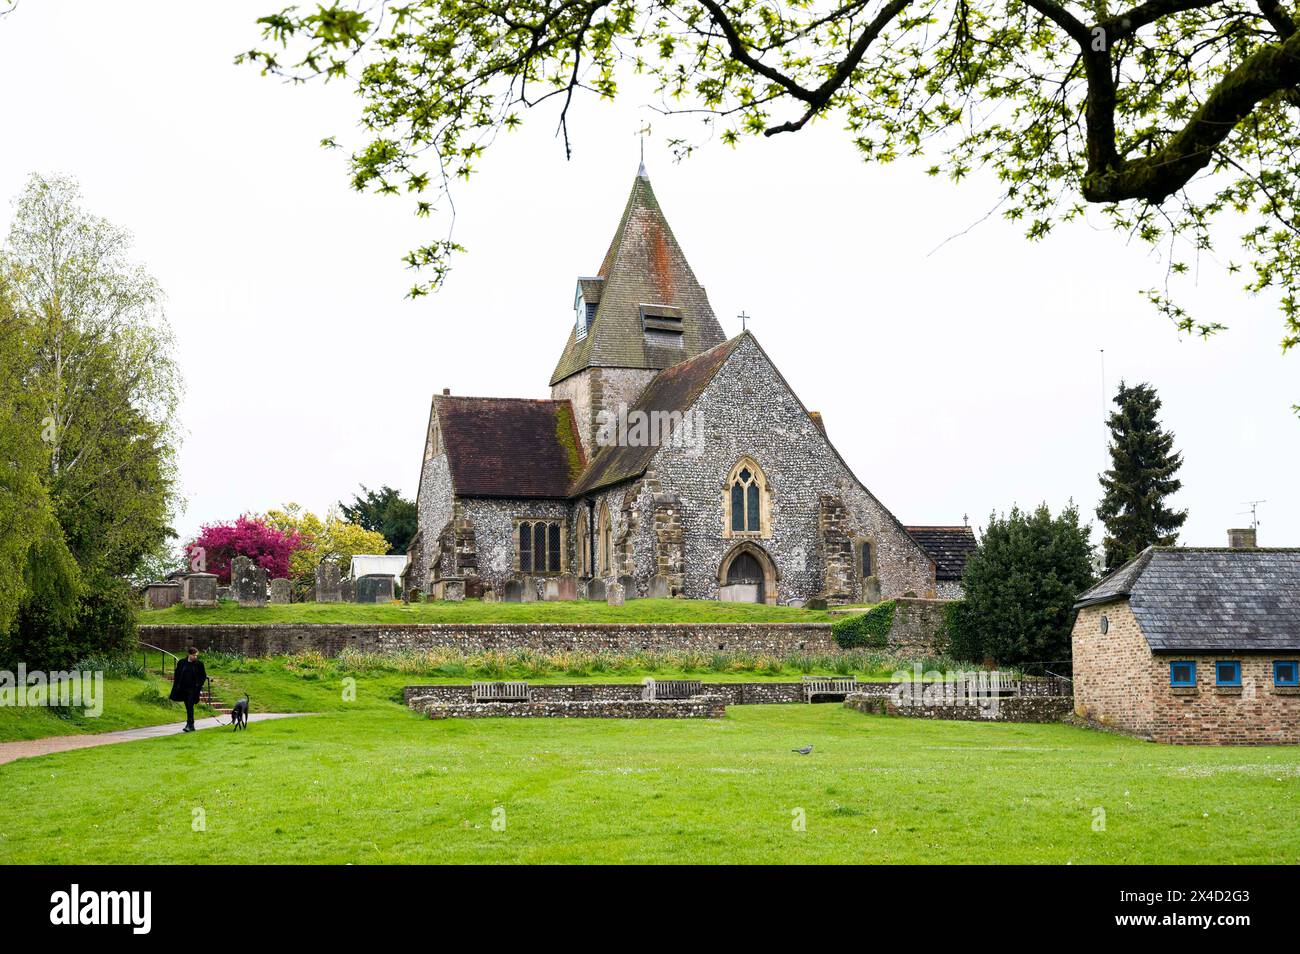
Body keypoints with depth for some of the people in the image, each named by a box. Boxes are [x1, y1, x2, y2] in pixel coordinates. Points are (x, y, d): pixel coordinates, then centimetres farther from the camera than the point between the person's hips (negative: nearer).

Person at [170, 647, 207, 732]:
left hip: (193, 689, -3)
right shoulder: (182, 663, 2)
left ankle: (190, 725, -14)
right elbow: (177, 675, 9)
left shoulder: (199, 664, -3)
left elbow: (204, 676, 5)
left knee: (190, 707, -13)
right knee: (188, 707, 10)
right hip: (183, 688, 3)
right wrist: (177, 686, 4)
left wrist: (199, 685, -6)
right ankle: (191, 725, 20)